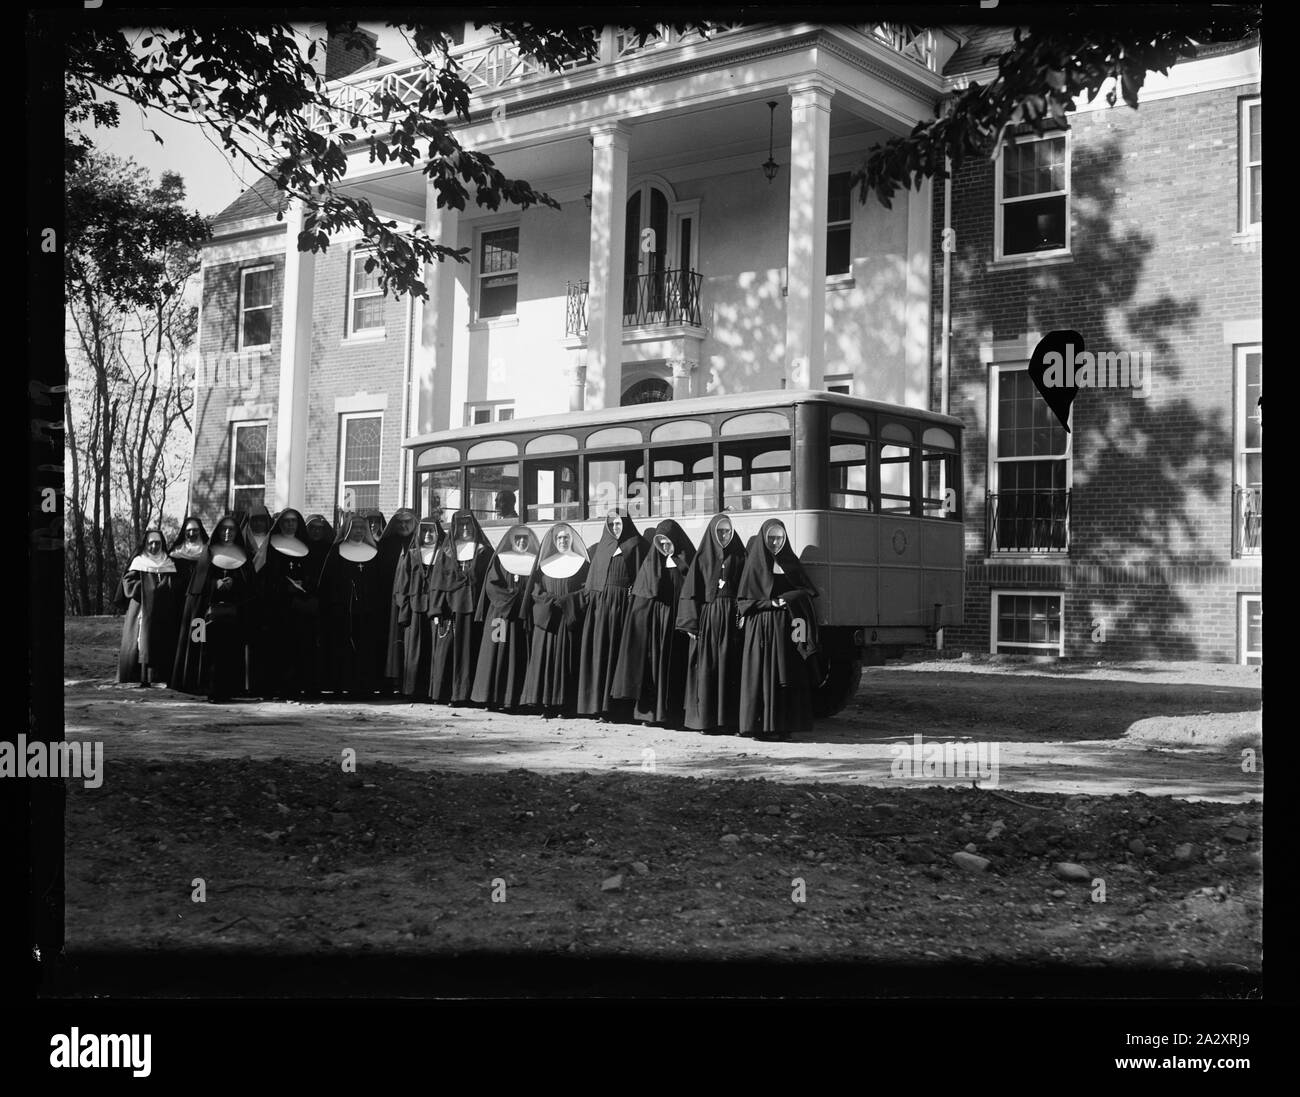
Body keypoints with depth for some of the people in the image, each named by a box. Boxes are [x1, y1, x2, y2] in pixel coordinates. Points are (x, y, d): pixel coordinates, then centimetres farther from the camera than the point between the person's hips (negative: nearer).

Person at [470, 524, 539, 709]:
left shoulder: (534, 561, 11)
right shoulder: (500, 559, 9)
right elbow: (491, 585, -1)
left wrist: (520, 598, -9)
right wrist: (511, 596, -10)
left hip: (522, 616, 0)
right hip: (500, 614, 0)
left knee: (518, 657, -4)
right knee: (497, 653, -4)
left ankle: (512, 698, -3)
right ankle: (492, 696, -3)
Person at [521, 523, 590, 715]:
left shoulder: (582, 562, 7)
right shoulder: (545, 562, 13)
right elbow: (536, 591, 9)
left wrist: (565, 601, -11)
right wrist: (552, 601, -8)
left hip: (571, 618, -2)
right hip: (546, 618, 2)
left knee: (567, 658, -6)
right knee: (545, 658, -5)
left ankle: (566, 703, -5)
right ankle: (546, 701, -4)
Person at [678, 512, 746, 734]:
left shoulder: (738, 558, 8)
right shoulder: (702, 558, 4)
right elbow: (691, 592, 0)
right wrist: (691, 624, -8)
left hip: (731, 620, 1)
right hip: (706, 618, -1)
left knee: (729, 669, 0)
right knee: (705, 668, -2)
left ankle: (729, 718, 3)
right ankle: (704, 718, 3)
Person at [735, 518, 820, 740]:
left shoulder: (791, 562, 12)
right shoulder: (754, 563, 5)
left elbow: (807, 591, 7)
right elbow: (743, 600, 0)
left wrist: (786, 599, -9)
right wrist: (771, 603, -11)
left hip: (785, 626, 2)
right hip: (760, 627, -2)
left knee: (786, 674, -2)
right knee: (759, 674, -5)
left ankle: (782, 725, 0)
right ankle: (759, 725, -3)